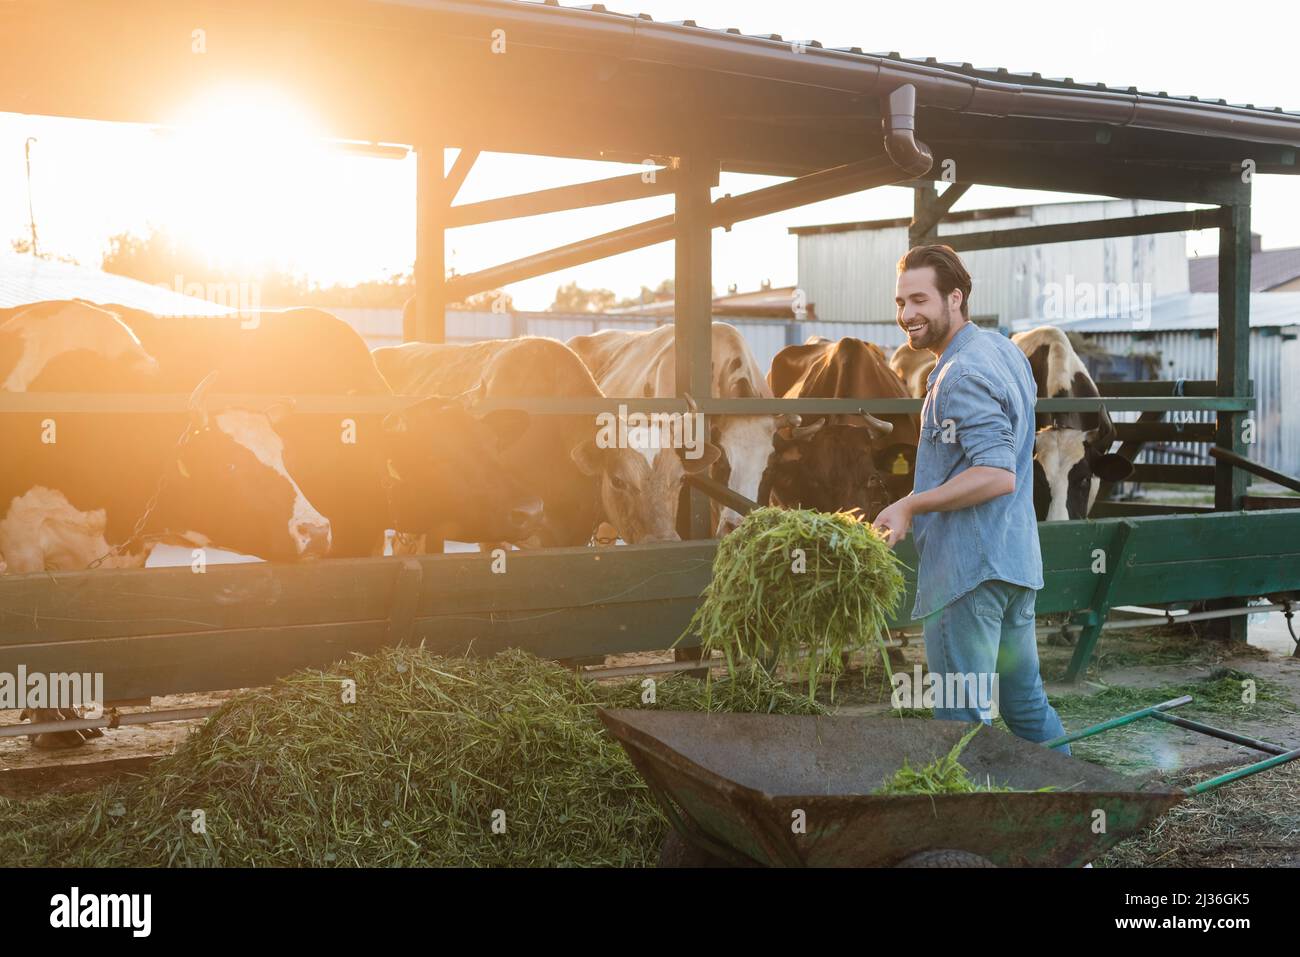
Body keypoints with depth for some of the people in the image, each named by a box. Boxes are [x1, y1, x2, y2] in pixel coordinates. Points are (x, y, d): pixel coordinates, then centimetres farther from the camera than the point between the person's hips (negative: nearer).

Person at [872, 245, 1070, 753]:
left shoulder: (962, 374, -17)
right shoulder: (1004, 348, 14)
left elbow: (997, 475, -25)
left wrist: (910, 506, -22)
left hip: (968, 567, -10)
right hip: (1017, 558, 10)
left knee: (963, 716, -3)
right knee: (1026, 702, 19)